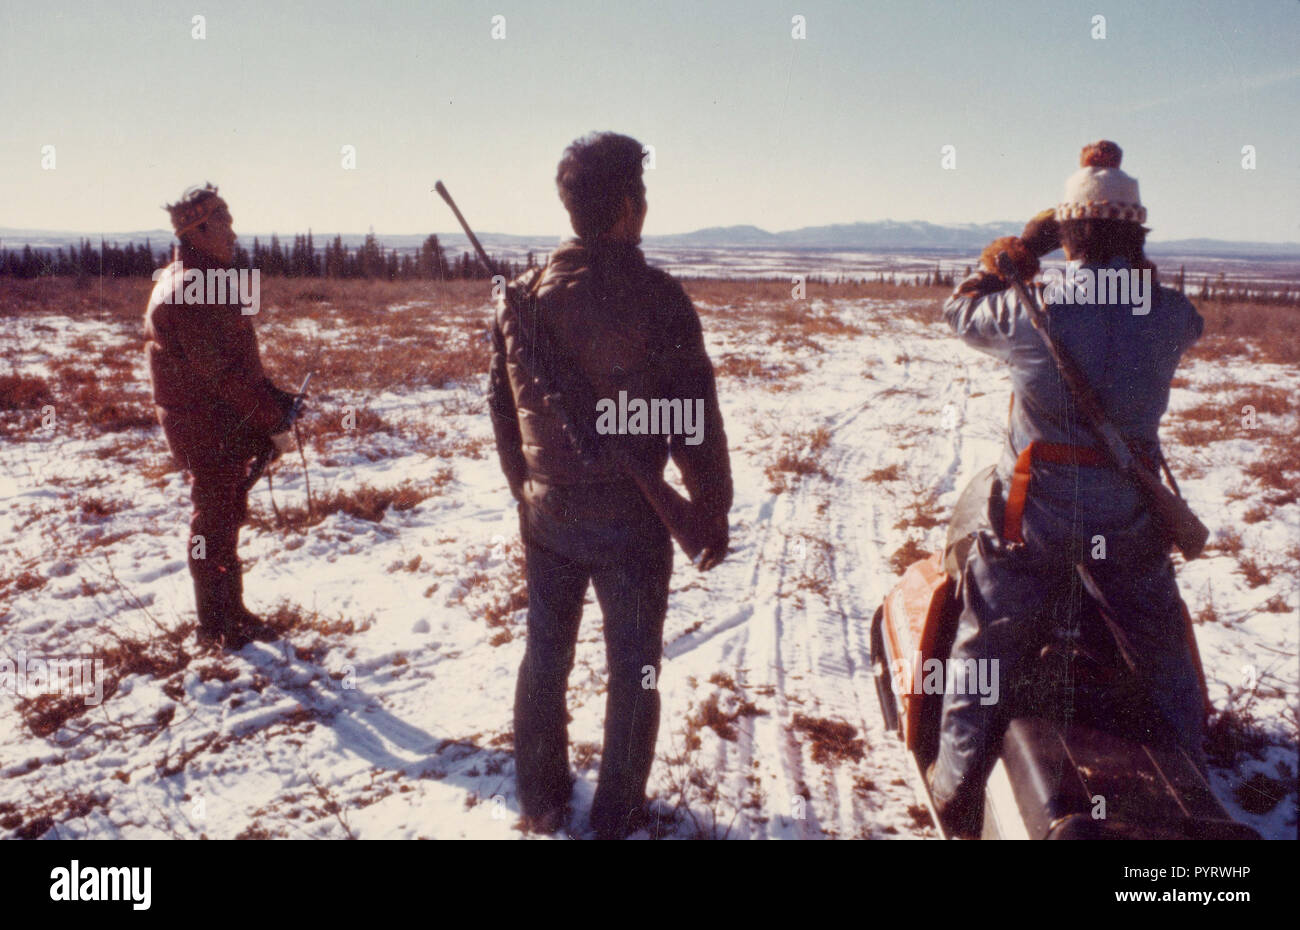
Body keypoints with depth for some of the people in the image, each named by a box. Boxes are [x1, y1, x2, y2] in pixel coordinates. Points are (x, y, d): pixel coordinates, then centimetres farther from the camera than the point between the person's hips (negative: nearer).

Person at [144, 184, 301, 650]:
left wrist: (273, 397, 6)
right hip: (205, 428, -10)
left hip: (228, 425, 10)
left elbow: (239, 359, 17)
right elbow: (221, 370, -24)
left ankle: (232, 612, 30)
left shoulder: (207, 282, 14)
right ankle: (215, 625, 13)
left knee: (227, 519, 17)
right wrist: (272, 421, -21)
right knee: (213, 524, 1)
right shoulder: (187, 289, -19)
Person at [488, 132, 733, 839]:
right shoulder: (655, 297, -16)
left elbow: (502, 405, 7)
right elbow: (695, 417, -13)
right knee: (633, 666, 12)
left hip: (547, 513, 5)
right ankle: (617, 813, 25)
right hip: (630, 517, -4)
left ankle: (540, 800, 34)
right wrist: (712, 512, -2)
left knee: (546, 655, 19)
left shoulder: (523, 295, -1)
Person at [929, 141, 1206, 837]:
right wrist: (1134, 266, 23)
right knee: (1164, 650, 22)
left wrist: (1025, 245, 11)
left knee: (984, 651, 11)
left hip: (1033, 518, -2)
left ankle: (957, 794, 17)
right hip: (1130, 520, 3)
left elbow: (960, 309, 5)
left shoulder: (1031, 311, -15)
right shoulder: (1168, 314, -7)